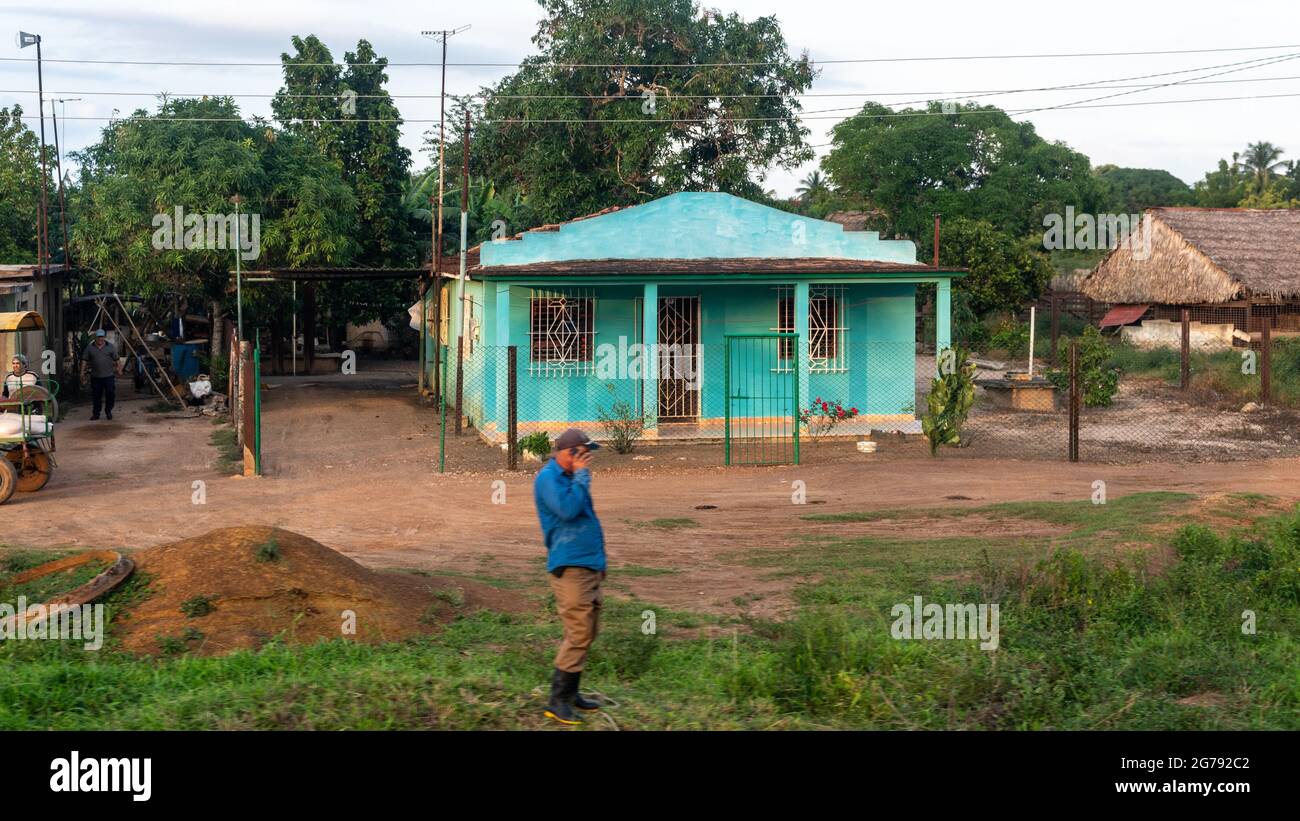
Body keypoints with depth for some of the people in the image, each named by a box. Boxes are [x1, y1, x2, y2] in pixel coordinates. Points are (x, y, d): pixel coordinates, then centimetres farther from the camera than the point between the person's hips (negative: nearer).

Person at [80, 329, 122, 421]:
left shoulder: (110, 347, 5)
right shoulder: (90, 348, 5)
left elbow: (116, 359, 9)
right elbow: (84, 360, 6)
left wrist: (119, 369, 7)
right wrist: (82, 371, 0)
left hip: (109, 376, 0)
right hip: (95, 376, 0)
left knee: (110, 394, 0)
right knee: (96, 396, 5)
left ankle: (108, 411, 19)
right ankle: (95, 413, 14)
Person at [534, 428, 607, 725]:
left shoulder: (570, 478, 17)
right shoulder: (548, 477, -11)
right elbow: (567, 509, -27)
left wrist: (599, 558, 22)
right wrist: (581, 477, -15)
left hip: (589, 566, 10)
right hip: (569, 567, -10)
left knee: (586, 633, 12)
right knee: (579, 634, -12)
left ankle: (570, 692, 20)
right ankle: (557, 700, -7)